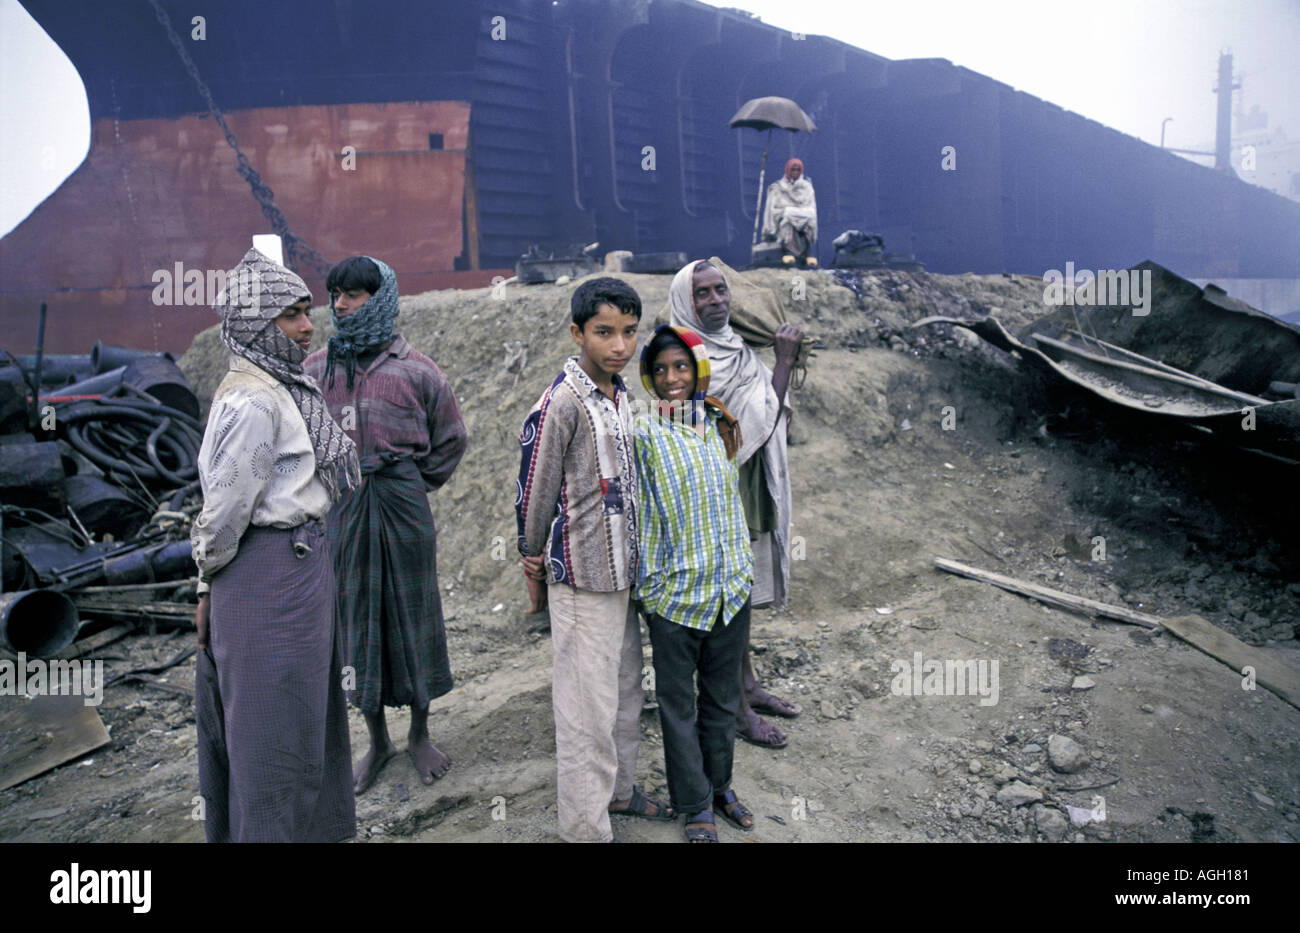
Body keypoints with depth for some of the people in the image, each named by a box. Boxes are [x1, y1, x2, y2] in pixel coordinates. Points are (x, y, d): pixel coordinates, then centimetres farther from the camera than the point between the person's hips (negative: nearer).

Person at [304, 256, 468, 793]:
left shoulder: (414, 370, -2)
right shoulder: (316, 370, 4)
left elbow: (450, 438, 8)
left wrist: (415, 486, 7)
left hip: (403, 506, -2)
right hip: (342, 510, 2)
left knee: (412, 614, 8)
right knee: (355, 618, 9)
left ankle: (420, 734, 26)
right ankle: (377, 740, 25)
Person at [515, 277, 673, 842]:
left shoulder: (622, 395, 8)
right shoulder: (561, 403, -18)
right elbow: (535, 490, -12)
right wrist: (533, 565, -3)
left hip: (624, 569, 8)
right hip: (582, 576, -8)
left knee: (625, 687, 19)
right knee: (588, 703, -1)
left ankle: (617, 789, 37)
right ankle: (586, 826, 13)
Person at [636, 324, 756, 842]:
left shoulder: (718, 425, 8)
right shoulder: (645, 432, -7)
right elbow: (642, 509, -7)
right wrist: (650, 582, -8)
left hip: (731, 586, 5)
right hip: (677, 589, -5)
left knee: (722, 694, 17)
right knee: (678, 701, 6)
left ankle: (720, 784, 35)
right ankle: (695, 804, 21)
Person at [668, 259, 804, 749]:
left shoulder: (733, 348, 8)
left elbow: (764, 419, 13)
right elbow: (755, 423, -24)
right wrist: (784, 361, -19)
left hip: (745, 490, 9)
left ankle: (748, 687, 35)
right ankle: (738, 710, 17)